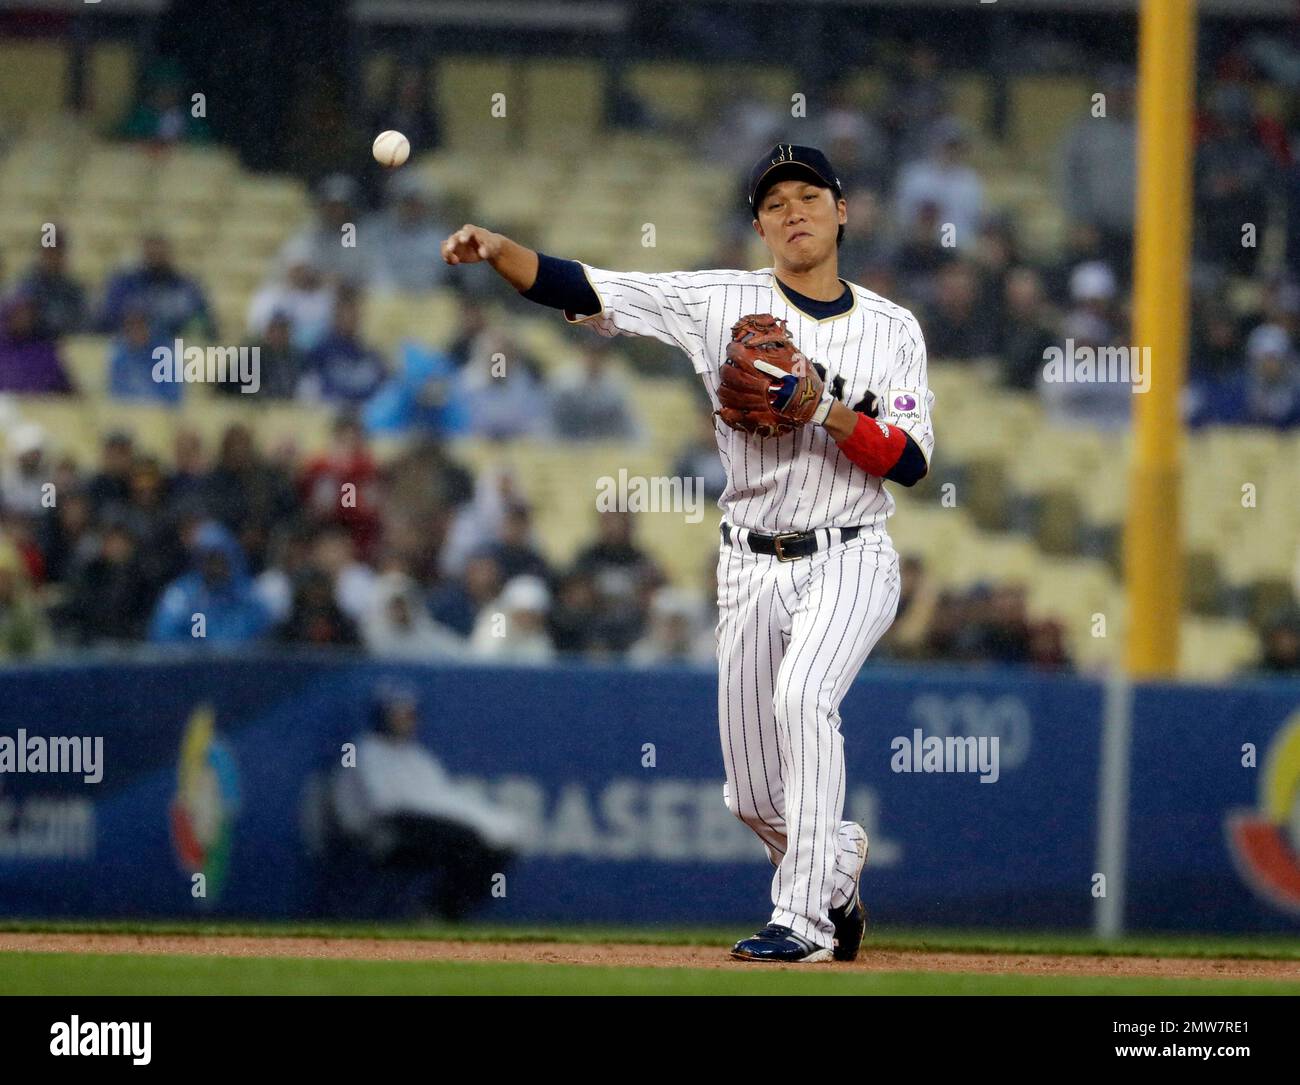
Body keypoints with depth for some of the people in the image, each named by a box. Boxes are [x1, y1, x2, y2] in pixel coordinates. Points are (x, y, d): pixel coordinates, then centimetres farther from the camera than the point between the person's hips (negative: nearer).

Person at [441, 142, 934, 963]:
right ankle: (837, 859, 40)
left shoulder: (892, 329, 0)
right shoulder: (721, 303, 0)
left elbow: (911, 462, -8)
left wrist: (825, 410, -21)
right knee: (755, 799, 5)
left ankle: (805, 919, -28)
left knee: (801, 697, -31)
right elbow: (581, 290, -8)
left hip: (850, 563, -3)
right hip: (752, 567, 3)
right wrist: (497, 248, -23)